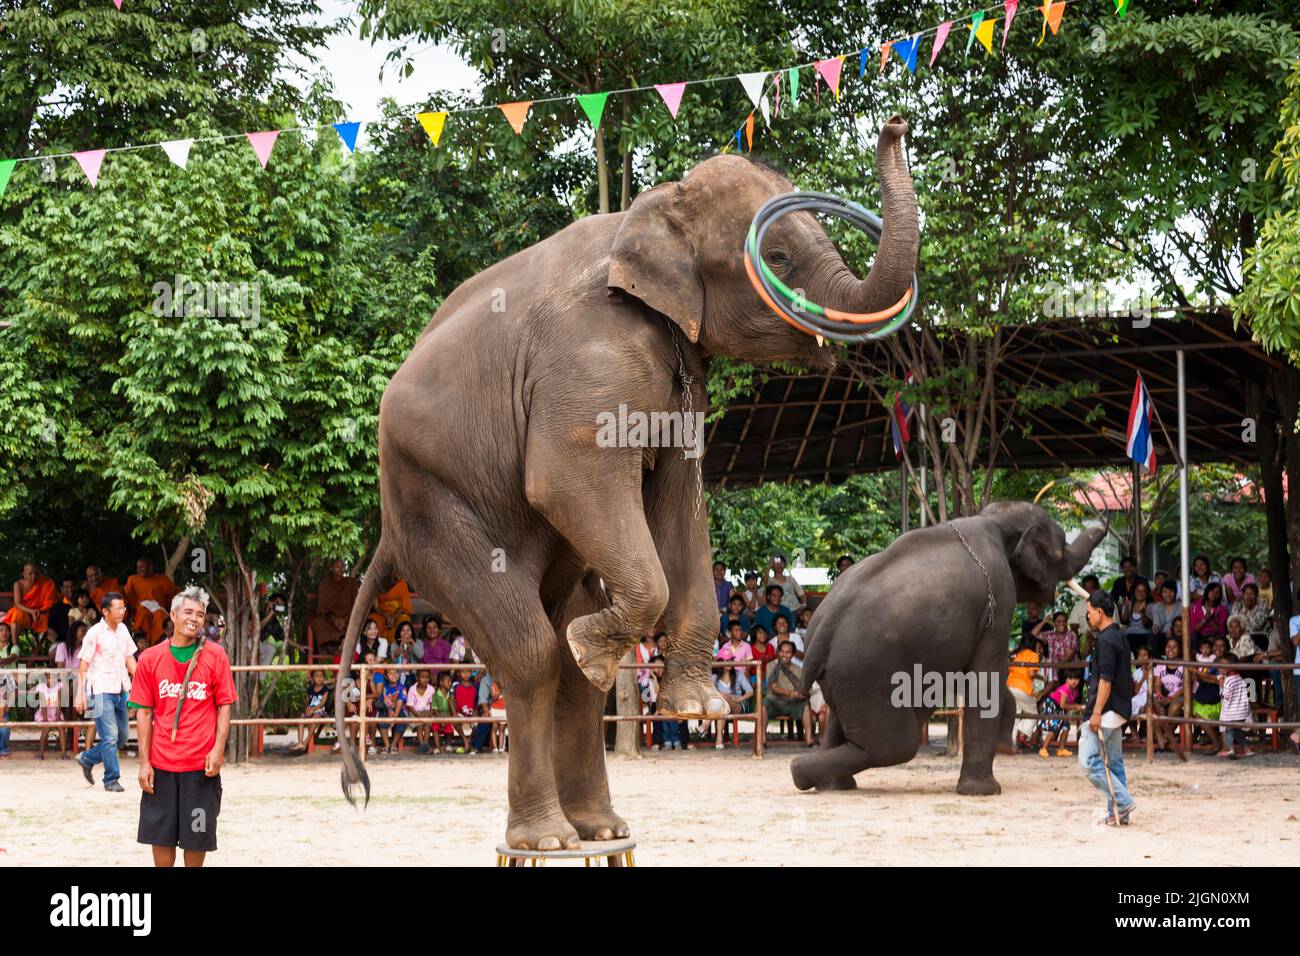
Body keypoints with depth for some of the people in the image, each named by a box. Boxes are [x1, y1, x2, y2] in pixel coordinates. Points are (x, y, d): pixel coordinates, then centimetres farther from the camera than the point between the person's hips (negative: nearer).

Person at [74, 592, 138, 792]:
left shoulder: (122, 629, 10)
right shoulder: (95, 633, -9)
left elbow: (130, 658, 17)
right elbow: (83, 666, -8)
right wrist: (80, 695, -13)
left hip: (120, 691, 7)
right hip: (101, 691, -7)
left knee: (122, 735, 12)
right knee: (110, 736, -10)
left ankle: (87, 758, 30)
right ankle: (111, 780, -1)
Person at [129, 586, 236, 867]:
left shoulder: (215, 656, 0)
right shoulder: (150, 658, 2)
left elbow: (224, 706, 2)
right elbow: (144, 712, 4)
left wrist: (218, 749, -10)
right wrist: (144, 762, -1)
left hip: (201, 764, -1)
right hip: (161, 764, 1)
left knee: (197, 837, 5)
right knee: (161, 835, 6)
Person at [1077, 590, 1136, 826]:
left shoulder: (1105, 640, -16)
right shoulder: (1119, 637, 16)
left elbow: (1105, 680, -21)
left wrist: (1096, 713, -22)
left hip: (1106, 711, -10)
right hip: (1119, 711, 10)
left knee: (1089, 761, -10)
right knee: (1114, 762, 11)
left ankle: (1122, 802, -12)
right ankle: (1118, 814, 11)